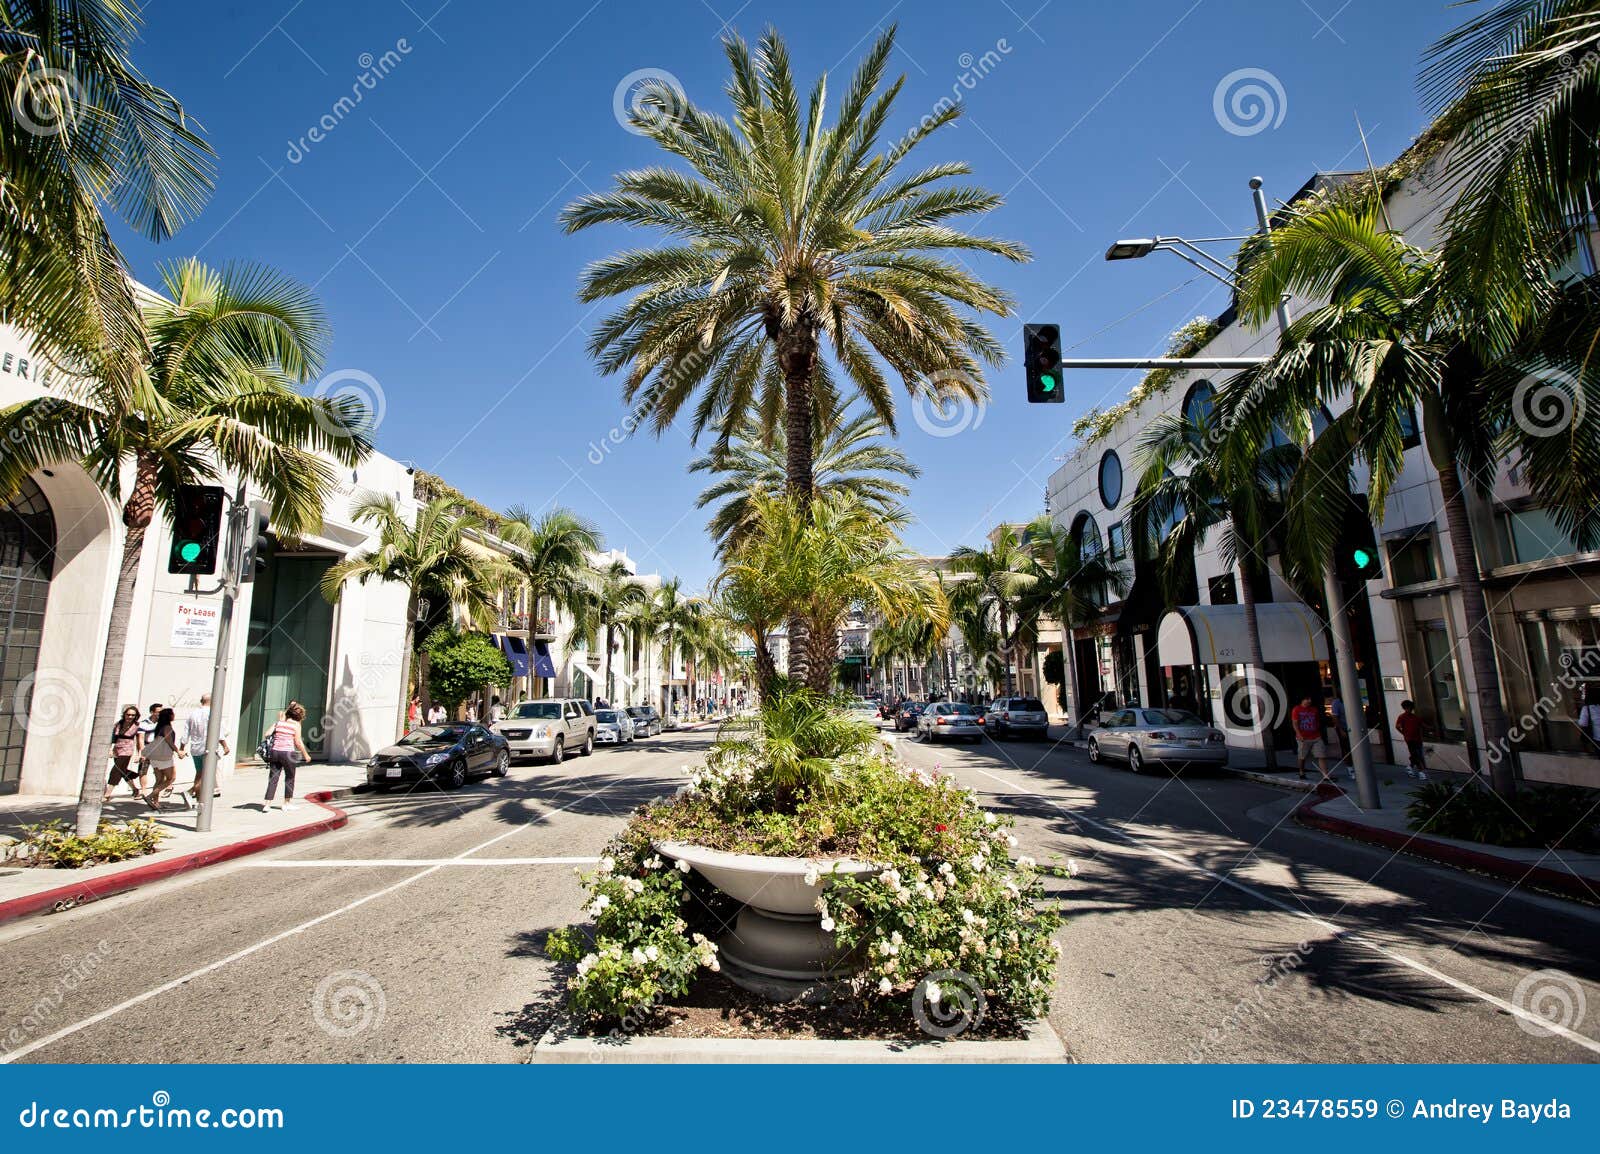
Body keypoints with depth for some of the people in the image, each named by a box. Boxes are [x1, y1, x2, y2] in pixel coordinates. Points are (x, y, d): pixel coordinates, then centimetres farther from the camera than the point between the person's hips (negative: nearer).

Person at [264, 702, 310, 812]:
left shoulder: (279, 722, 6)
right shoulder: (296, 724, -5)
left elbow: (267, 734, 2)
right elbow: (298, 742, -6)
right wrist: (306, 754, 4)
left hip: (275, 751, 4)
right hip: (288, 753, -4)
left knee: (273, 778, 8)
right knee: (289, 778, 12)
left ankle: (267, 804, 4)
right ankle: (287, 803, 19)